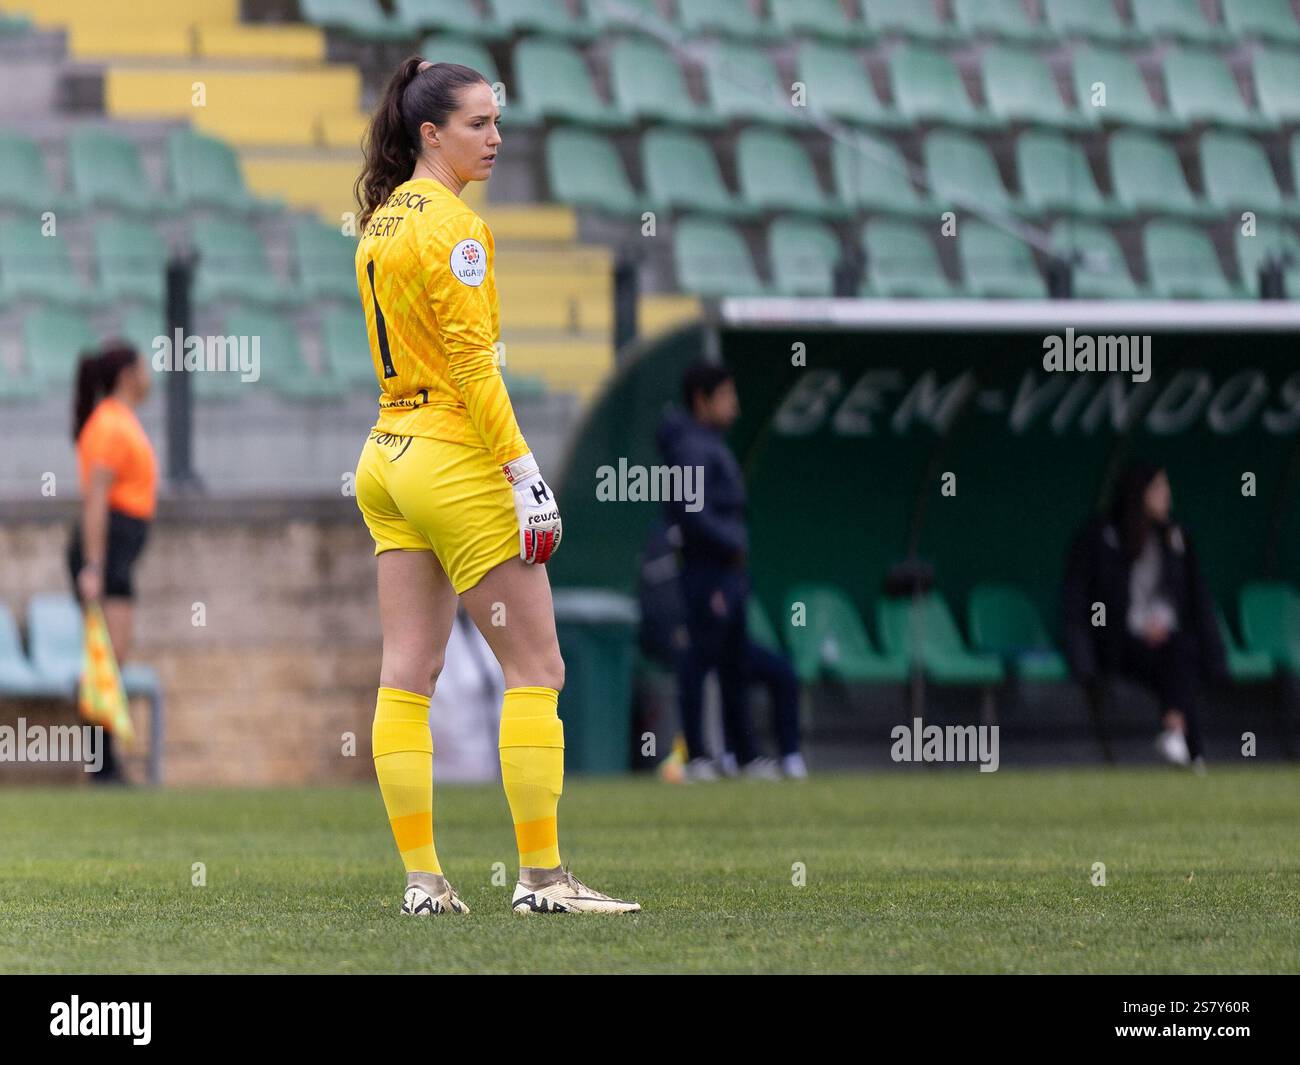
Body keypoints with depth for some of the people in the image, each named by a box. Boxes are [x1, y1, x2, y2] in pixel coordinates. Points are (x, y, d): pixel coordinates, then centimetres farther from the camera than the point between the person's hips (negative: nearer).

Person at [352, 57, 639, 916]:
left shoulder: (381, 222, 13)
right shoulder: (452, 226, -14)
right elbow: (474, 365, -18)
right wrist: (524, 472, -16)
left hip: (387, 452, 9)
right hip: (455, 460, -9)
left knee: (408, 675, 5)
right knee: (537, 668, -3)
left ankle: (421, 878, 4)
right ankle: (542, 876, -4)